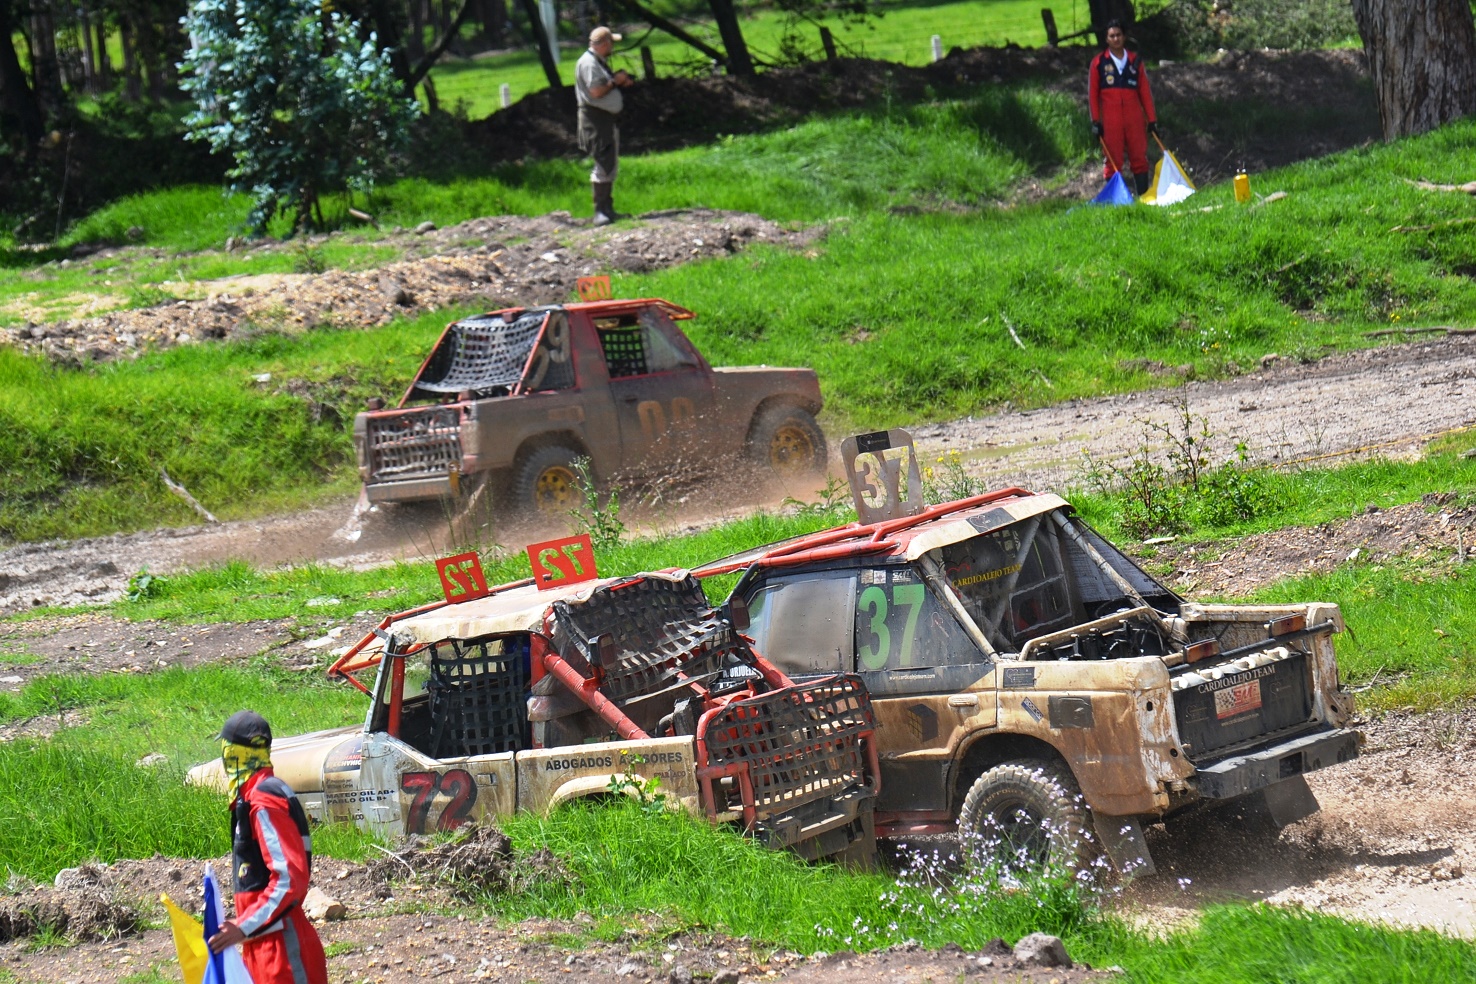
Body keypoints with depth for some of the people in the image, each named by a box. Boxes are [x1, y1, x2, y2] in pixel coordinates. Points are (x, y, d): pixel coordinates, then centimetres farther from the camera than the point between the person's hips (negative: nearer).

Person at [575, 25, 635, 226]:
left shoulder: (600, 62, 18)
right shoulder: (588, 63, -15)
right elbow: (596, 91, -23)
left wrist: (622, 82, 7)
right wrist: (615, 81, -11)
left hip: (608, 118, 11)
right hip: (596, 118, -11)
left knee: (611, 165, 14)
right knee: (604, 164, -14)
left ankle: (607, 209, 20)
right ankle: (600, 212, -14)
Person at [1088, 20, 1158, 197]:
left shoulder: (1135, 60, 11)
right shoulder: (1098, 63, 6)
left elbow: (1145, 91, 11)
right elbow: (1092, 94, 5)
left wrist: (1152, 119, 6)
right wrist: (1095, 121, -2)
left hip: (1134, 118, 2)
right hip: (1110, 120, -2)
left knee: (1139, 158, 0)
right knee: (1113, 160, -1)